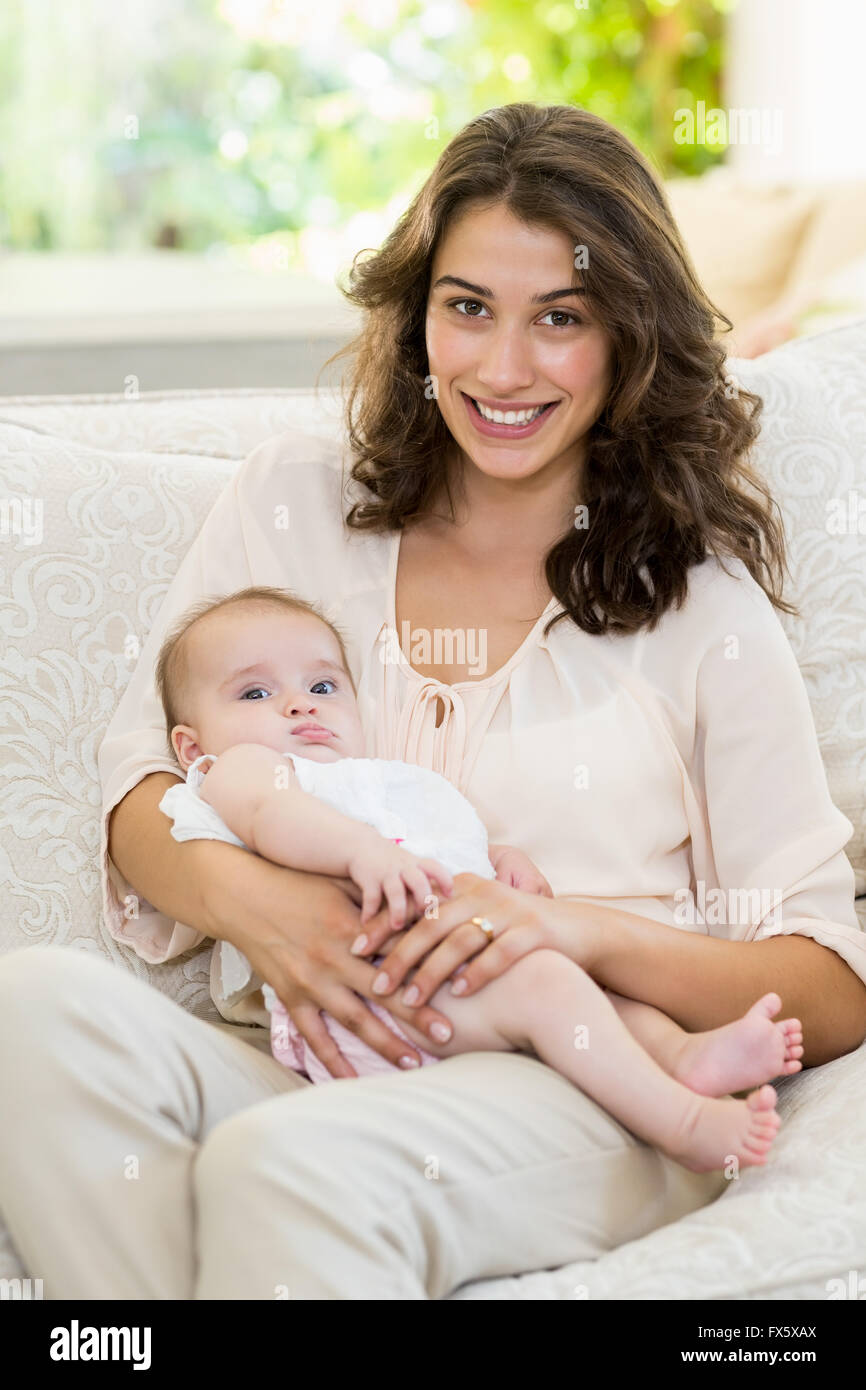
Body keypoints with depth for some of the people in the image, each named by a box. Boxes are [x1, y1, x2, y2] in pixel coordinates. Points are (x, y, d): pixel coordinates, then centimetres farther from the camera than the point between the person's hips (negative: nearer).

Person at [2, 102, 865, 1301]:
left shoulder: (703, 610, 6)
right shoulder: (291, 507, 13)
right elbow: (140, 784, 11)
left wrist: (577, 926, -14)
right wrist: (239, 892, -13)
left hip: (592, 1100, -3)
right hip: (304, 1058, 4)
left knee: (284, 1163, -36)